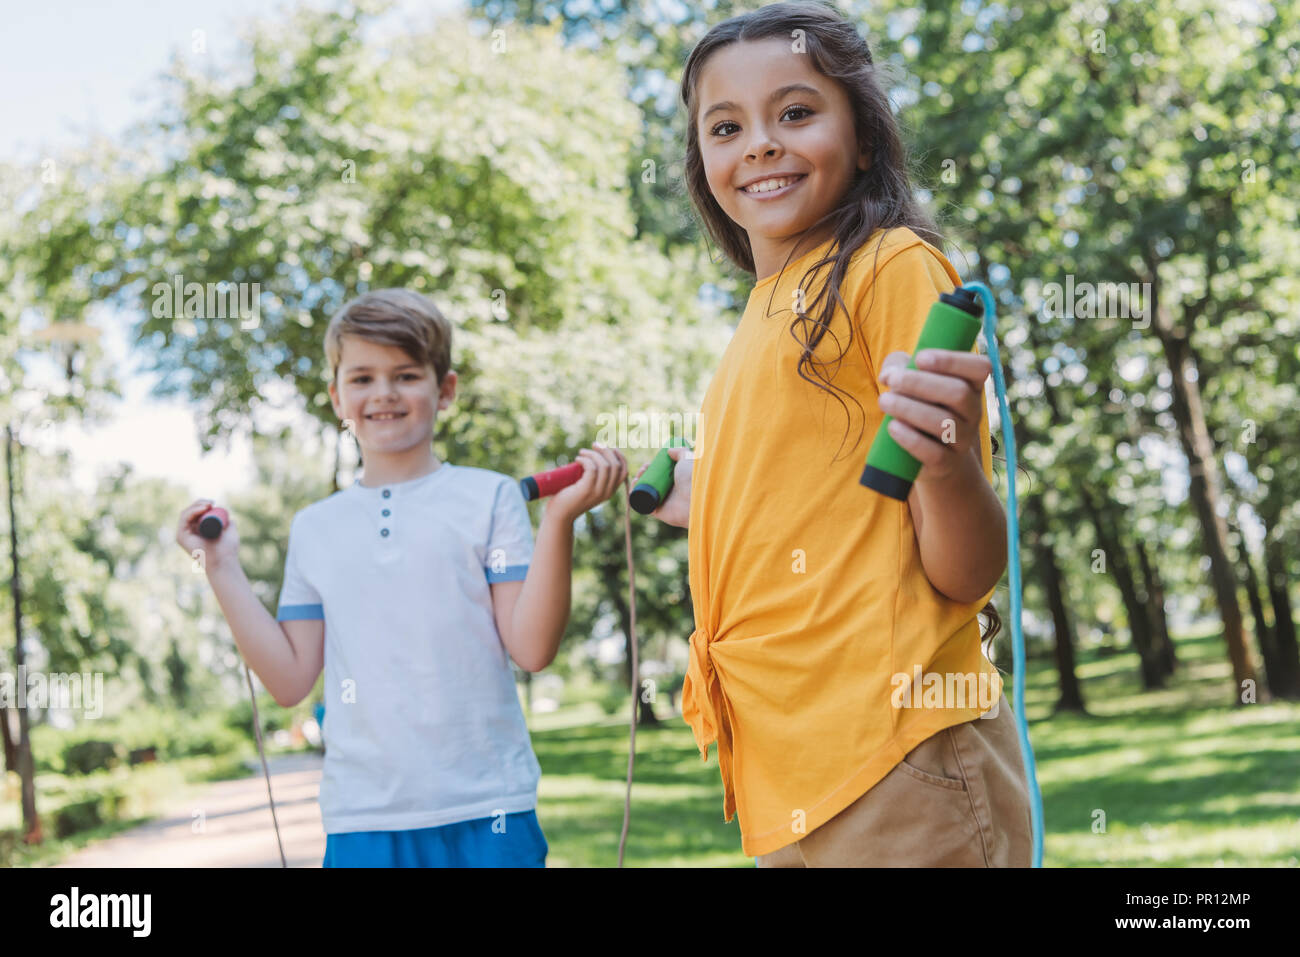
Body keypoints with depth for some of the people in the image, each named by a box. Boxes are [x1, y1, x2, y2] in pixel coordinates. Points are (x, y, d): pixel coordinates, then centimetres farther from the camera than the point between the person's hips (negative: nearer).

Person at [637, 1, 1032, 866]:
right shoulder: (771, 310, 16)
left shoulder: (893, 264, -7)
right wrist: (709, 509, 31)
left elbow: (964, 578, -13)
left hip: (892, 770, -8)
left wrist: (951, 464, -32)